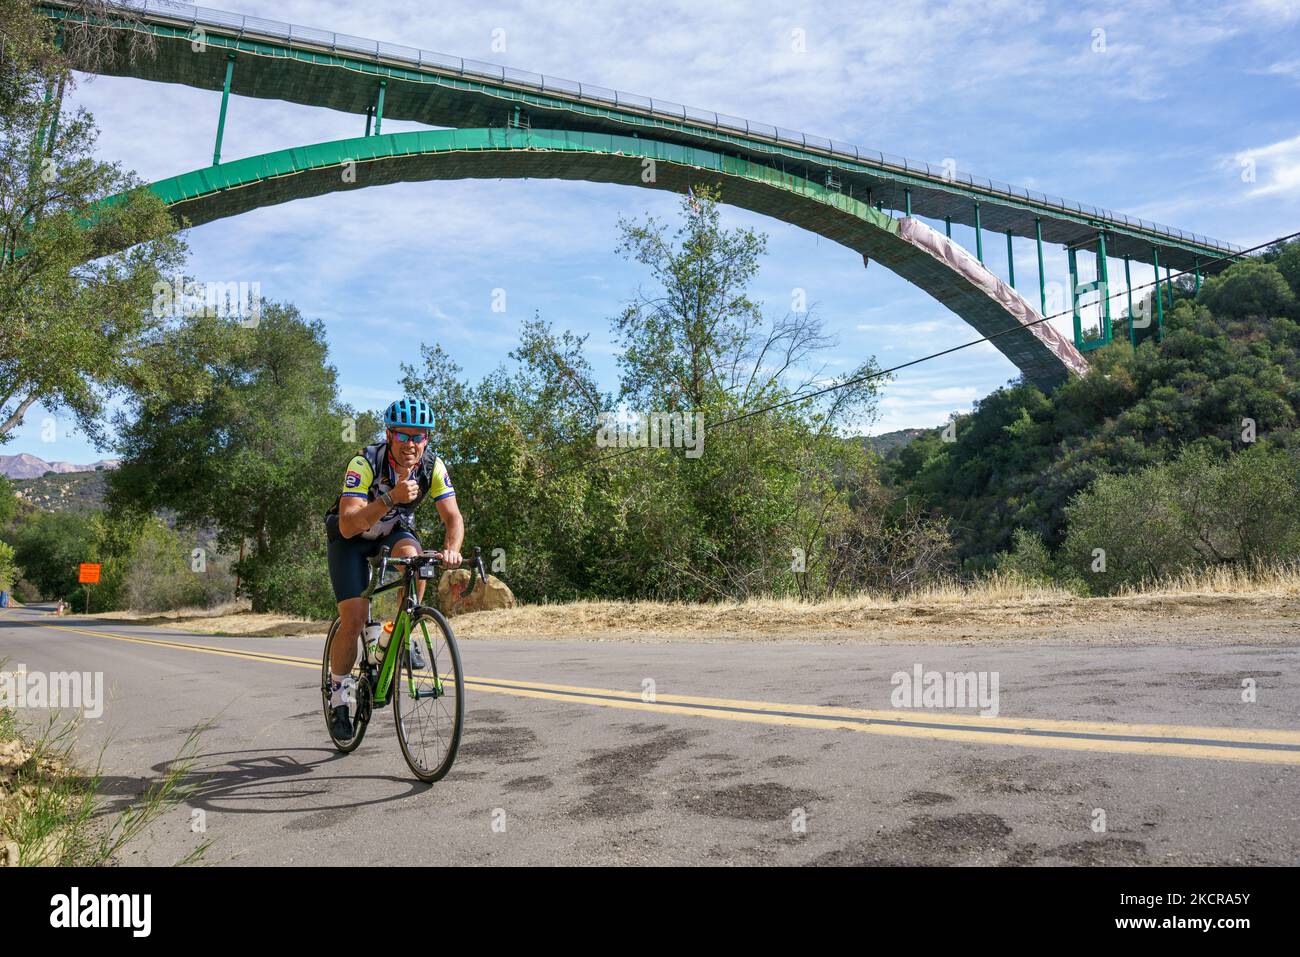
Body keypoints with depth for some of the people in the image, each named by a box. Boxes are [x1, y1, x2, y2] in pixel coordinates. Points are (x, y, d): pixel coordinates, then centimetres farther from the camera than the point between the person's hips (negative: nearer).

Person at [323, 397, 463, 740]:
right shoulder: (365, 463, -31)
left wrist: (451, 549, -41)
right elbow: (348, 526, -38)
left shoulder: (433, 465, -20)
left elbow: (453, 517, -20)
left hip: (394, 531, 3)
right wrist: (391, 497, -50)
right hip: (350, 539, -3)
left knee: (411, 555, -33)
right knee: (354, 619, -14)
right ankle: (339, 696, 9)